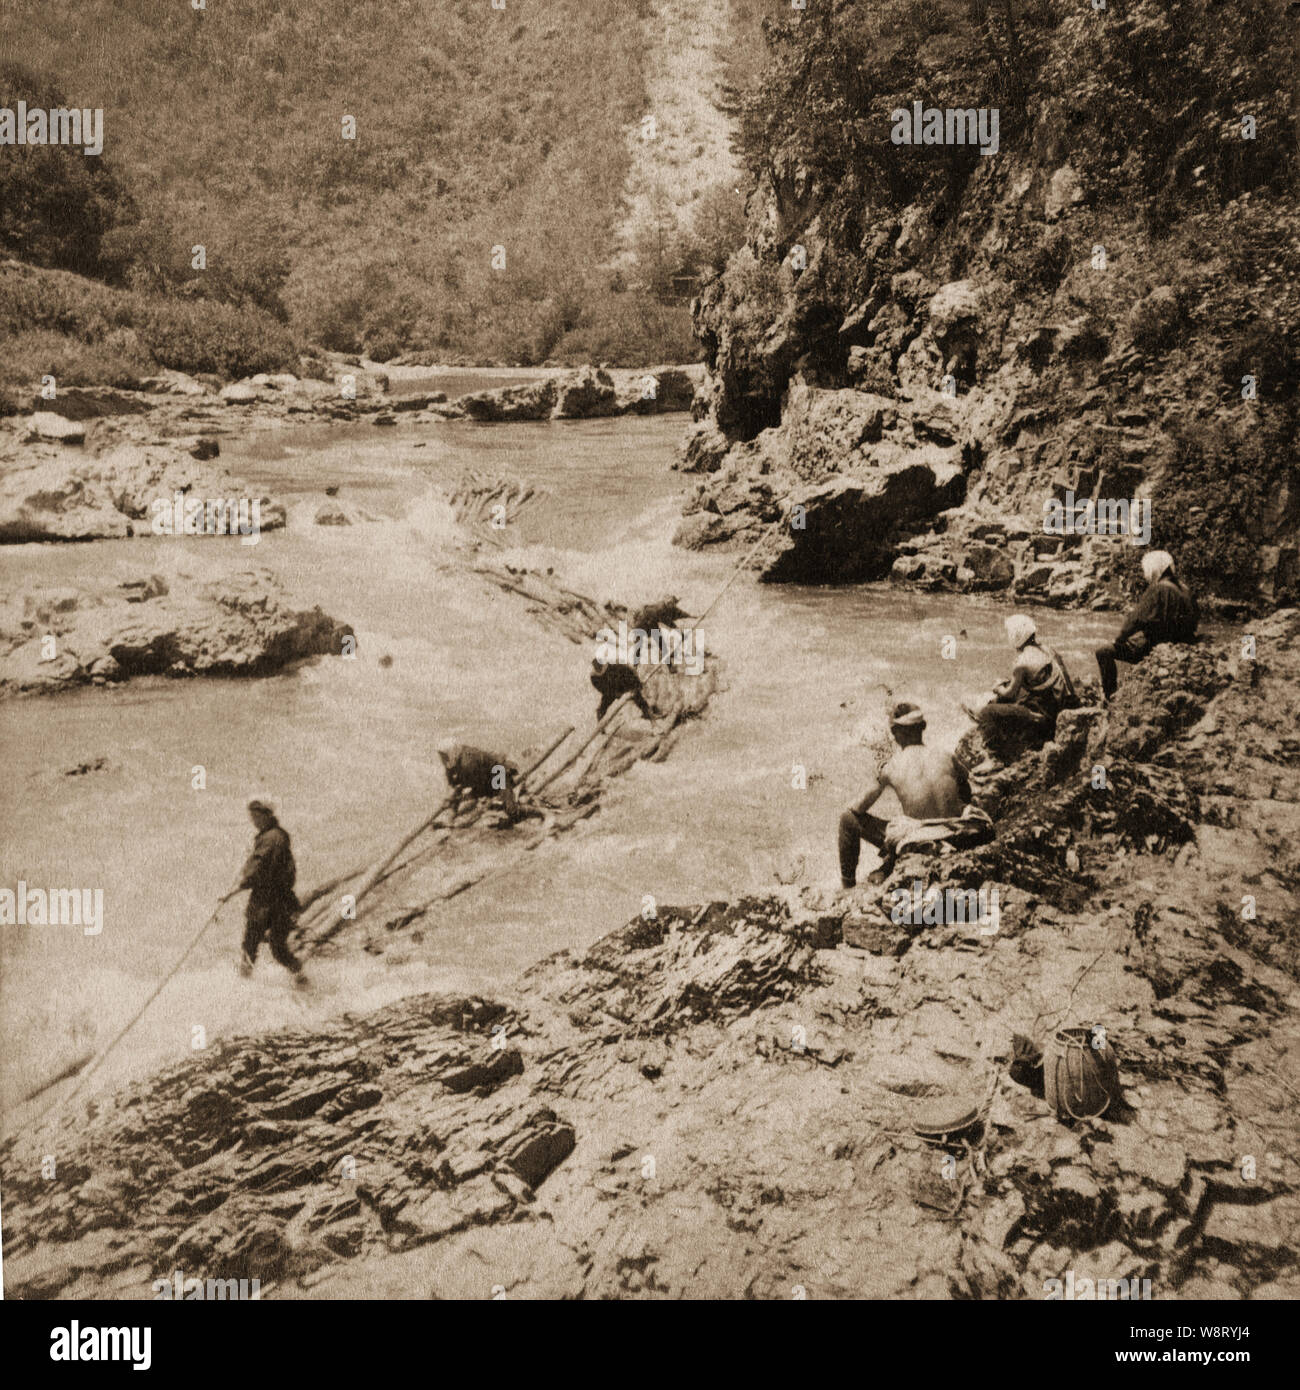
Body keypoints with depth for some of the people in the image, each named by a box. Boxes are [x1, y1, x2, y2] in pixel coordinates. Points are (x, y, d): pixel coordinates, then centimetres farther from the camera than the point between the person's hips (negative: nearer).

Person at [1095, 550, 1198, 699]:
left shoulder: (1158, 589, -19)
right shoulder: (1182, 588, 8)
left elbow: (1137, 618, -20)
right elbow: (1196, 616, 19)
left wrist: (1119, 640, -7)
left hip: (1155, 645, -10)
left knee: (1103, 652, -6)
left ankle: (1109, 695, 0)